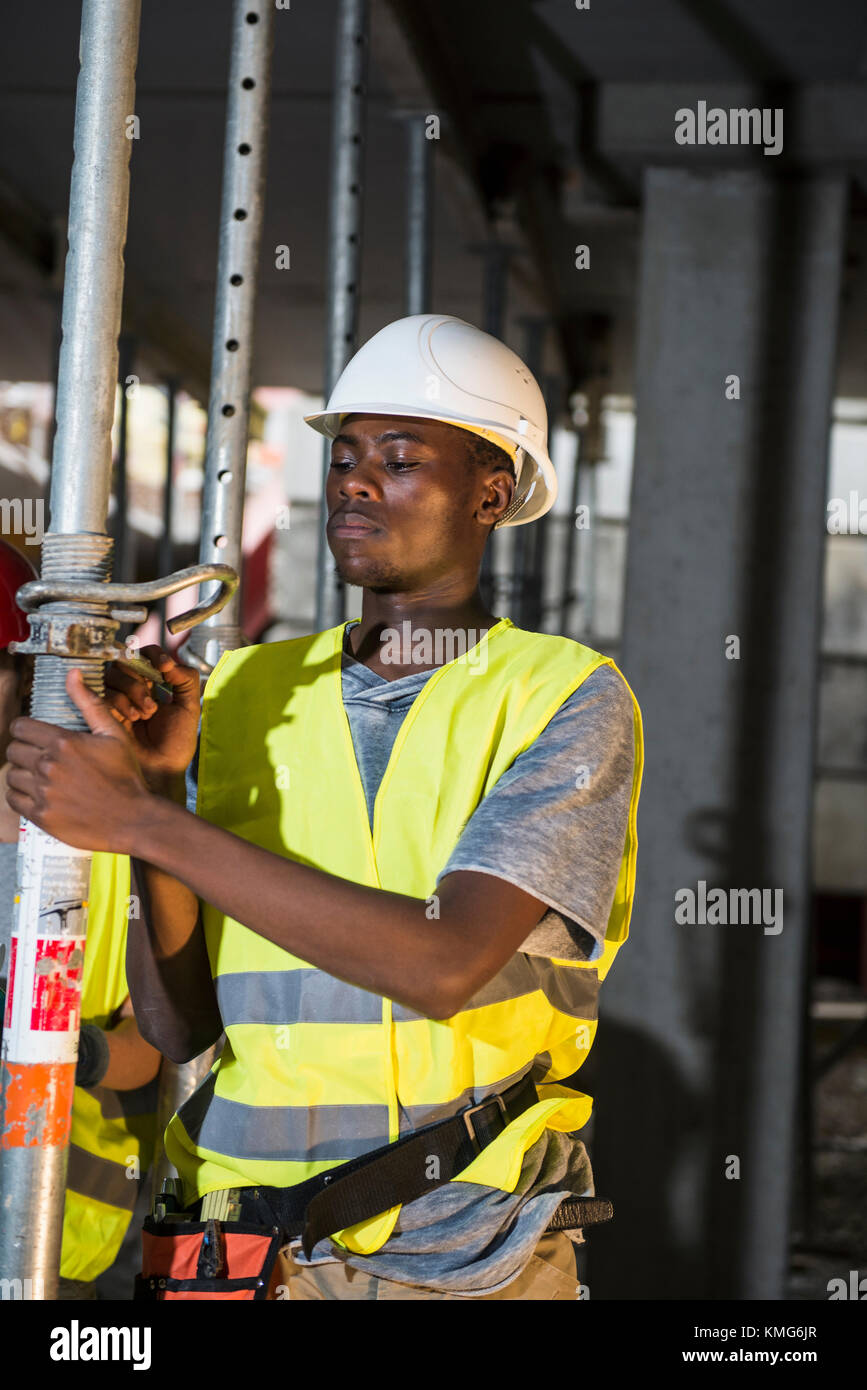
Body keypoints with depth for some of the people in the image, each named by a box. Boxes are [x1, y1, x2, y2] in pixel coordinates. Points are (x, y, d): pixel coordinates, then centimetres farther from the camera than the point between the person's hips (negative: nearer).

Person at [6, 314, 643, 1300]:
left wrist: (144, 822, -22)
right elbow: (177, 1025, 2)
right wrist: (155, 791, -14)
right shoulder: (242, 696, 7)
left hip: (468, 1263, -3)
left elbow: (448, 962, -21)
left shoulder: (570, 700, -5)